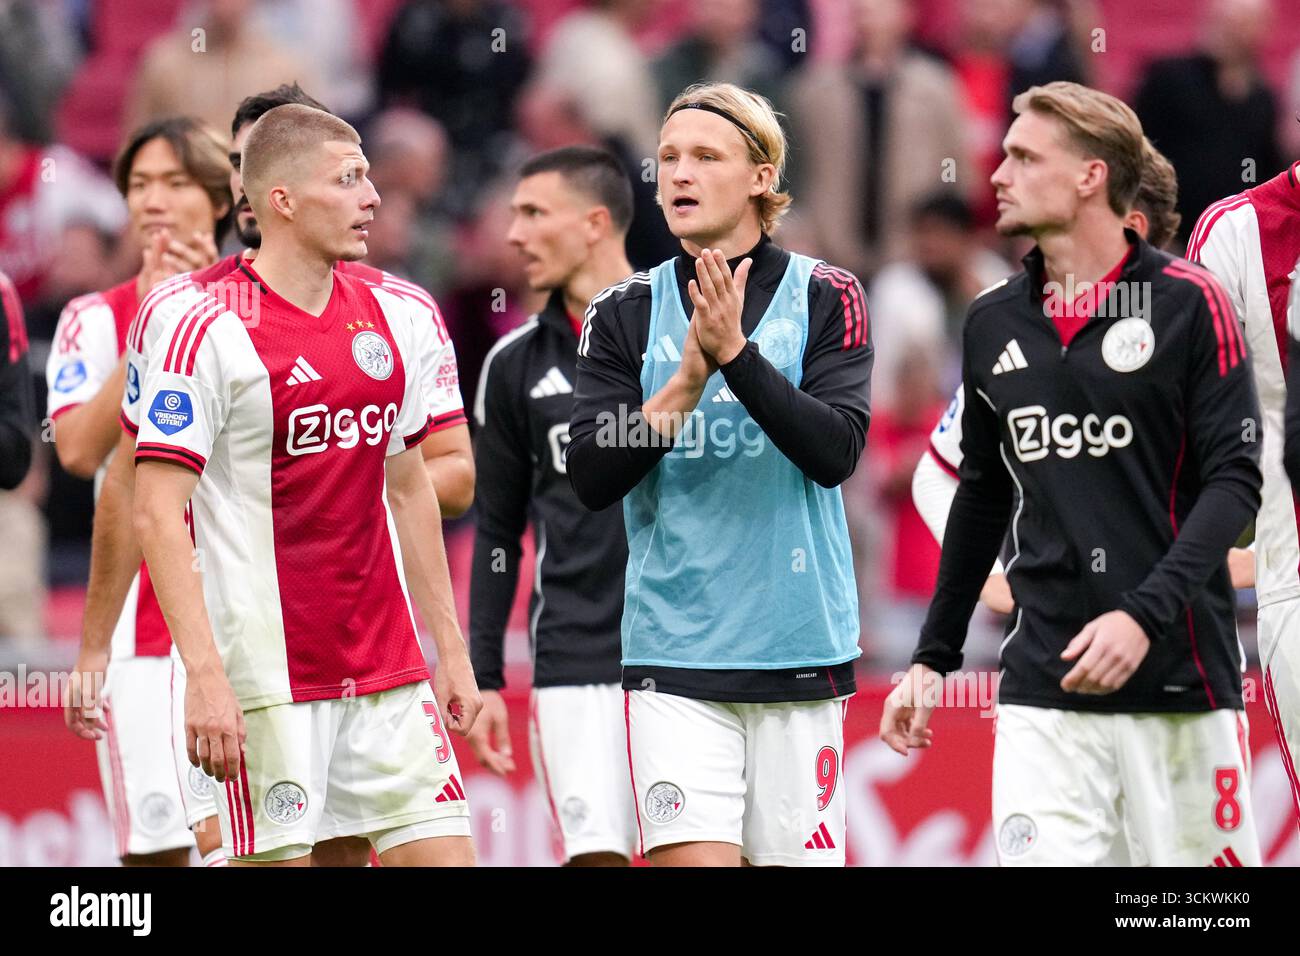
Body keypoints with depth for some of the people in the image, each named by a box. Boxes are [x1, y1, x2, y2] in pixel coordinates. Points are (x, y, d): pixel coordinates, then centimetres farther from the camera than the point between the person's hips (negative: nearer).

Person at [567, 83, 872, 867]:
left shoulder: (826, 298, 2)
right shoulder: (627, 315, 5)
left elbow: (837, 449, -12)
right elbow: (592, 479, -3)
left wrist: (736, 353, -21)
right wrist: (689, 379, -15)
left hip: (799, 651, 0)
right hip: (675, 651, 0)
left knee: (797, 855, 3)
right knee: (693, 858, -12)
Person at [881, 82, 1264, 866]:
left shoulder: (1187, 302, -3)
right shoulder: (992, 323, 12)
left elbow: (1234, 479, -9)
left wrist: (1145, 614, -21)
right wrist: (933, 656, 21)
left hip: (1180, 679, -4)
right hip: (1044, 685, 4)